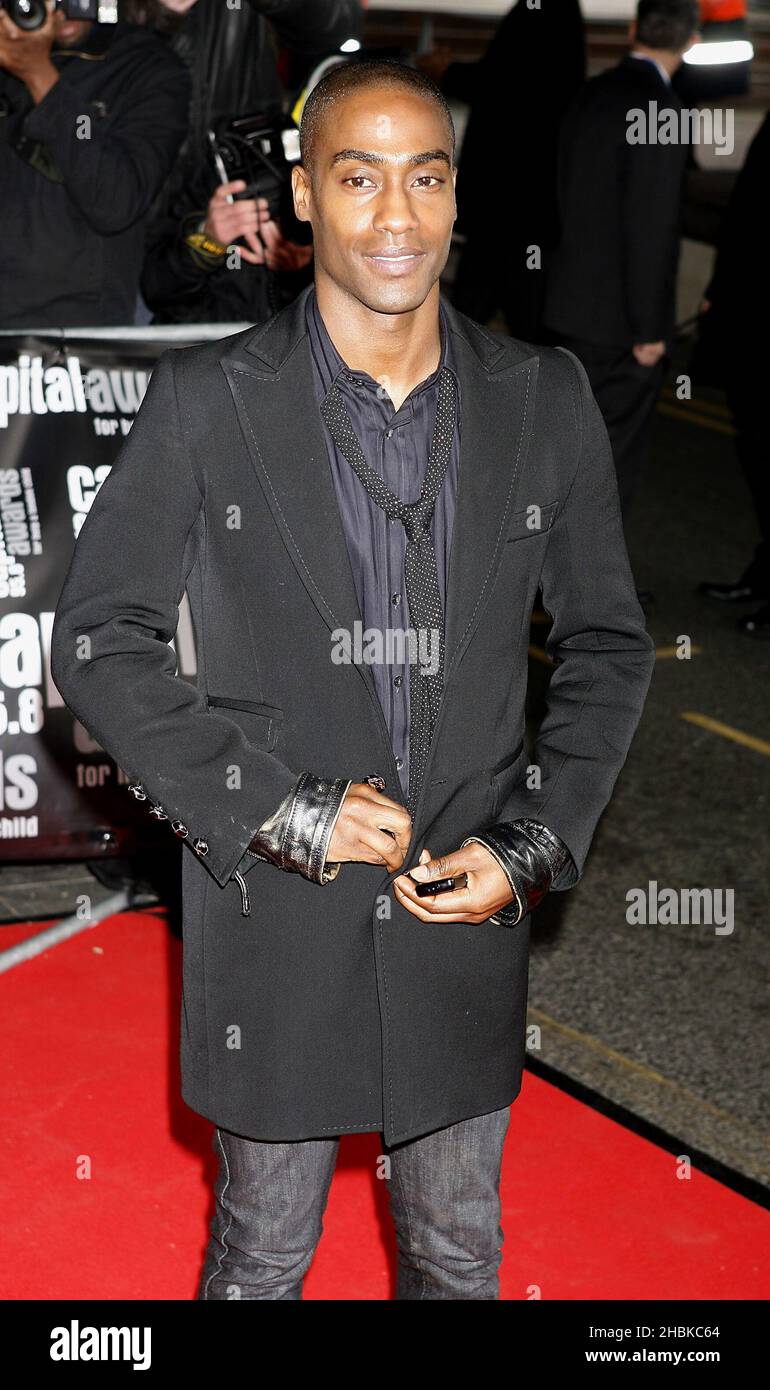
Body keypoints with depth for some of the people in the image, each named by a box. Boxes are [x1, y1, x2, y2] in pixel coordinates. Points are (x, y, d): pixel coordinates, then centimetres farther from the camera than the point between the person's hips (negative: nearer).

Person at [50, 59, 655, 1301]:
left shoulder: (546, 400, -1)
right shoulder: (205, 402, -8)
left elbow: (610, 645, 6)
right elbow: (99, 646, -7)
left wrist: (528, 846, -6)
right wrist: (278, 811, -15)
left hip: (468, 915, 2)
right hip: (274, 913, -2)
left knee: (461, 1254, 19)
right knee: (262, 1253, 16)